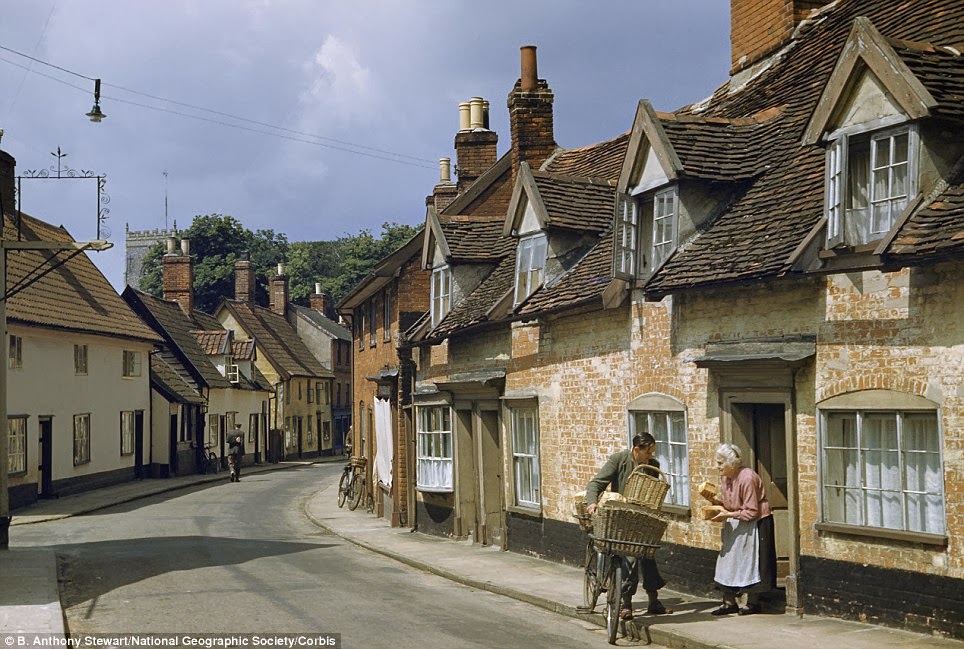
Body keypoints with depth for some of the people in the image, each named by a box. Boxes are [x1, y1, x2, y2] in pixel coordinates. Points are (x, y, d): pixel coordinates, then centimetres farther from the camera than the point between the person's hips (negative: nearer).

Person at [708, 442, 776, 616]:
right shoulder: (725, 478, 3)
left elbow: (751, 512, -22)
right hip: (735, 525, 9)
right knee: (728, 561, 5)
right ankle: (729, 603, 11)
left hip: (754, 524, -9)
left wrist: (728, 515, -23)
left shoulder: (747, 478, -23)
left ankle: (753, 603, 10)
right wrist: (717, 500, -6)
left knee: (751, 562, -2)